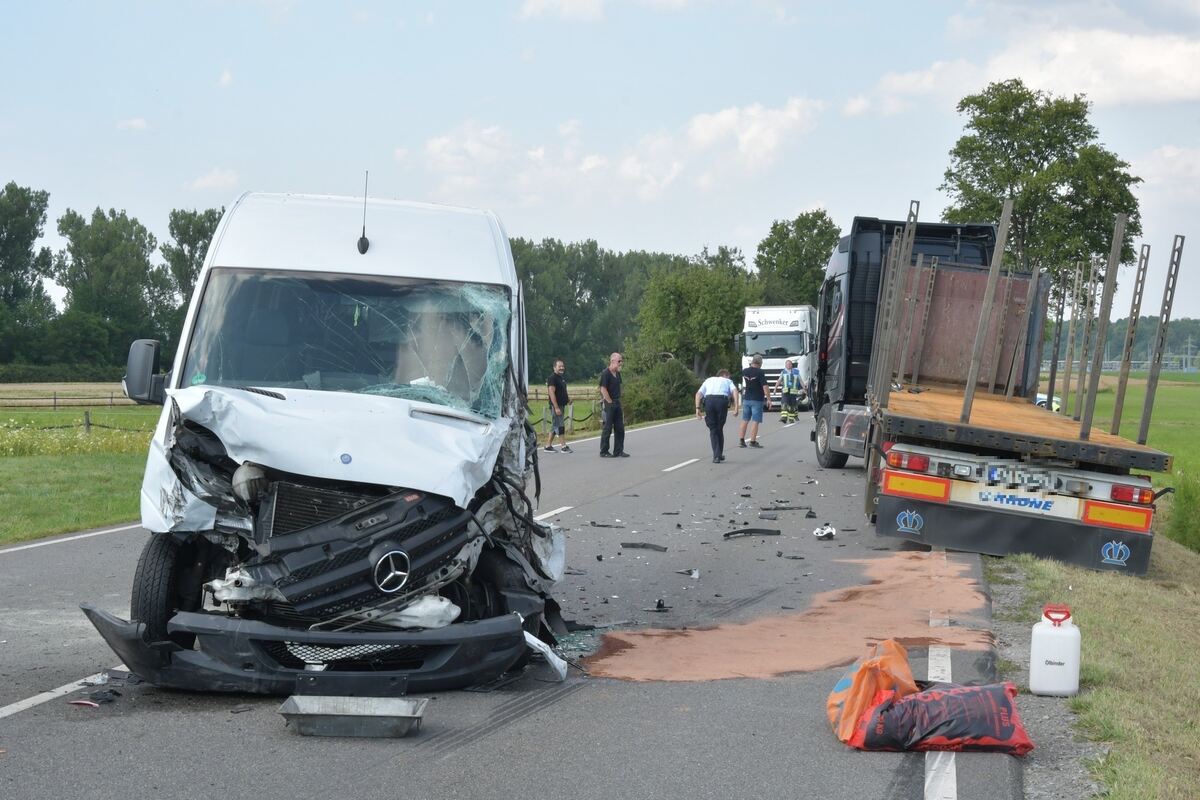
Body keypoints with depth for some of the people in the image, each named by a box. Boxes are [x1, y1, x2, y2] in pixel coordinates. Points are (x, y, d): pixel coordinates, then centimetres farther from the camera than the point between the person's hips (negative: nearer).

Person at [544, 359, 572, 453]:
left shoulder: (561, 377, 16)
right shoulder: (553, 377, -13)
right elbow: (551, 393, -19)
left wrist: (567, 397, 10)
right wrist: (556, 407, -24)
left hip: (562, 405, 10)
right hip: (556, 405, -10)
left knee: (555, 426, 11)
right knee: (560, 426, -8)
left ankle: (548, 446, 15)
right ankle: (564, 446, -8)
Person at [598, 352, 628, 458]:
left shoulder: (617, 374, 13)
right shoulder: (605, 374, -13)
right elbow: (603, 390, -18)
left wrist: (618, 401, 12)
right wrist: (610, 402, -15)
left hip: (617, 404, 9)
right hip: (608, 404, -9)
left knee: (620, 428, 9)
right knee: (607, 428, -3)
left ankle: (618, 451, 15)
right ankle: (604, 452, 4)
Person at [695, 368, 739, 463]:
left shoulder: (708, 380, 33)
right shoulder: (727, 381, 28)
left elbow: (698, 394, 16)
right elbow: (735, 391, 4)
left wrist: (697, 408, 8)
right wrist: (736, 406, -4)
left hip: (708, 401, 1)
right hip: (722, 401, -1)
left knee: (713, 430, 10)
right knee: (719, 429, 17)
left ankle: (716, 455, -1)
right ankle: (719, 455, 25)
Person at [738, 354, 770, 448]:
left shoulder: (745, 371, 5)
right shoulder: (760, 372, -13)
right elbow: (765, 386, -16)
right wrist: (768, 399, -10)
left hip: (746, 399, 6)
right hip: (757, 400, -6)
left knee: (745, 420, 10)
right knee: (755, 421, -4)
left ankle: (741, 440, 7)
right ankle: (753, 441, -6)